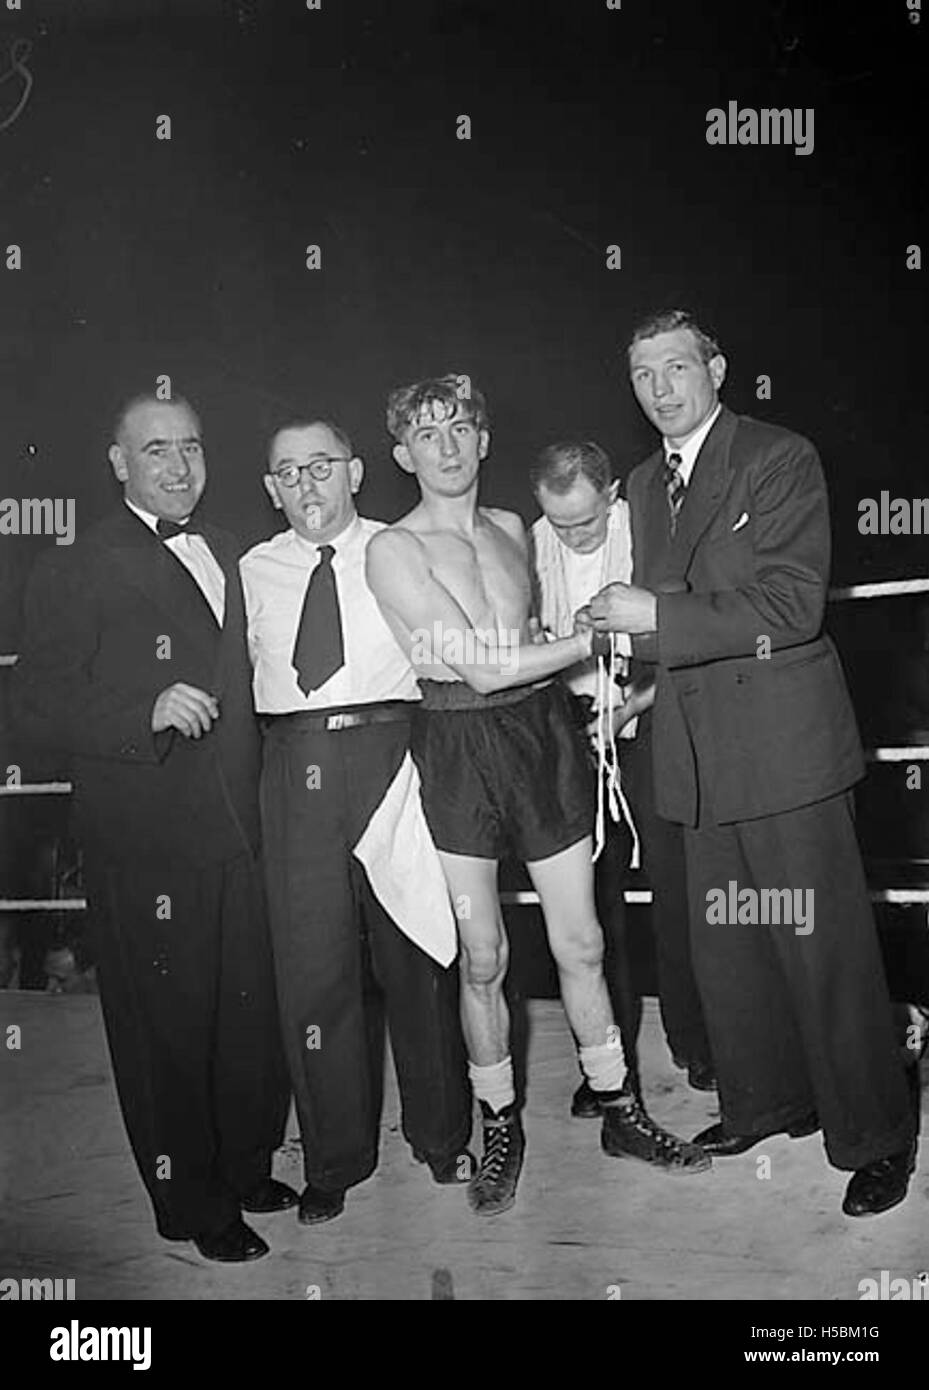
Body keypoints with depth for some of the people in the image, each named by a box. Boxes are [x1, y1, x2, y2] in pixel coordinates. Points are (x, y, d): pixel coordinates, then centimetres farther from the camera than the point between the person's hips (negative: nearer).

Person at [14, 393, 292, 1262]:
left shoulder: (225, 554, 14)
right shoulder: (74, 572, -7)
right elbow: (40, 707, -11)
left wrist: (256, 794, 12)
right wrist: (149, 713, -23)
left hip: (236, 832, 6)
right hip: (146, 844, -6)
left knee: (249, 1012, 15)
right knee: (167, 1025, 7)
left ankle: (246, 1167, 37)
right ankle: (192, 1204, 27)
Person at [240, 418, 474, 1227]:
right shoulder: (254, 572, 11)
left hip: (391, 754, -1)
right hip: (295, 767, 2)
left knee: (415, 954, 8)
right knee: (312, 964, 6)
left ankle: (440, 1132, 30)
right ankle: (335, 1156, 25)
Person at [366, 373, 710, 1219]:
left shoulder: (512, 528, 12)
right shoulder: (393, 549, -7)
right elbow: (481, 669, -14)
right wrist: (591, 639, -7)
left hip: (544, 732, 4)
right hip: (457, 747, -4)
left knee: (581, 943, 9)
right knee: (481, 958, 6)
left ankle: (619, 1113, 28)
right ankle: (501, 1130, 27)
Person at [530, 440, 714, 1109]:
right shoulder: (529, 547, -2)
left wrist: (627, 709, -14)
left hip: (647, 718, -2)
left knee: (675, 883, 1)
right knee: (592, 895, 5)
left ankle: (694, 1040, 20)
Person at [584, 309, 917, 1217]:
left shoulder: (781, 459, -6)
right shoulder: (644, 484, 16)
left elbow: (790, 607, -16)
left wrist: (656, 618, -18)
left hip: (783, 741, -6)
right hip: (697, 750, 7)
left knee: (822, 944, 0)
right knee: (726, 948, 14)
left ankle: (874, 1137, 17)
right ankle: (766, 1103, 32)